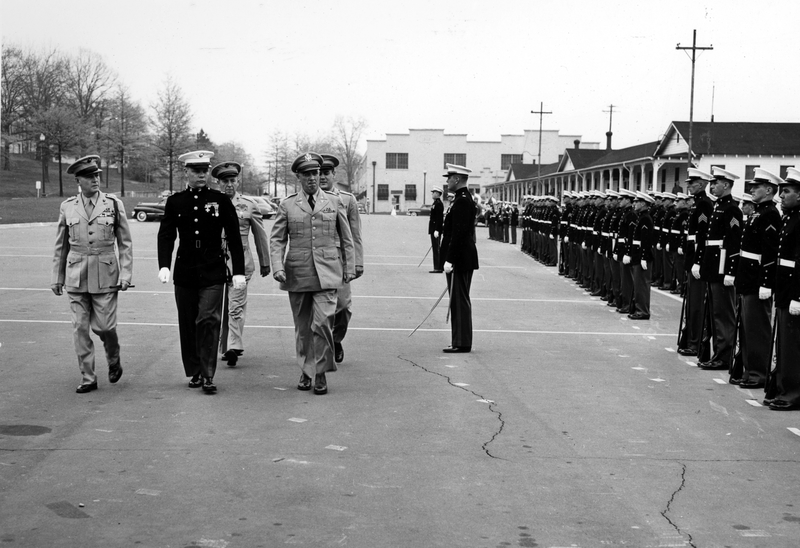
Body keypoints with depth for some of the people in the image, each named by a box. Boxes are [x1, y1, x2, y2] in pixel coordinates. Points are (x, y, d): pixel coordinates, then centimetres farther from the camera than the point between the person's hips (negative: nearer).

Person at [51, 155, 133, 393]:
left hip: (105, 275, -2)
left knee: (104, 326, -4)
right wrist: (57, 277, 10)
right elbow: (61, 246, 12)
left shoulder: (114, 204, 1)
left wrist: (126, 273, -5)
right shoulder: (67, 207, 5)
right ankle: (88, 378, 12)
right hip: (76, 276, 2)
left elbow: (125, 243, 3)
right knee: (80, 328, 2)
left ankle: (114, 361, 26)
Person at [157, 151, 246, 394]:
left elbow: (234, 238, 2)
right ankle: (195, 372, 20)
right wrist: (164, 266, -13)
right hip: (185, 273, 2)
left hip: (213, 273, -2)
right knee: (188, 325, 8)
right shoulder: (175, 202, 6)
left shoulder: (221, 200, 2)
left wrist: (238, 271, -3)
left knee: (209, 321, -11)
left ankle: (208, 375, -8)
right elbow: (166, 235, 1)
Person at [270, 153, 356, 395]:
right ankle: (306, 371, 24)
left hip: (327, 273, -1)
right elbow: (277, 239, 6)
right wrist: (278, 267, -7)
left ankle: (321, 373, -1)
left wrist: (349, 268, 11)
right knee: (302, 327, 9)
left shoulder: (334, 202, 8)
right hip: (297, 275, 1)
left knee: (322, 323, -14)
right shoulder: (287, 204, 6)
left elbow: (346, 238, 13)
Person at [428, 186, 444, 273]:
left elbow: (439, 218, -21)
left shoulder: (438, 204, -16)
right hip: (435, 229, 10)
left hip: (436, 229, -10)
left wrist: (436, 230, -24)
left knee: (436, 248, -7)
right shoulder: (436, 203, 15)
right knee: (436, 248, 13)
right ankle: (439, 267, 18)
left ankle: (437, 268, -6)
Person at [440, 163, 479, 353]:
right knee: (461, 301, 13)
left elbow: (459, 233, -22)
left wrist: (449, 260, -22)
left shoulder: (462, 201, -17)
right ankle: (461, 341, 19)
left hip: (459, 260, -10)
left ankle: (461, 343, -2)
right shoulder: (464, 199, 15)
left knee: (459, 301, -6)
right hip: (464, 259, 10)